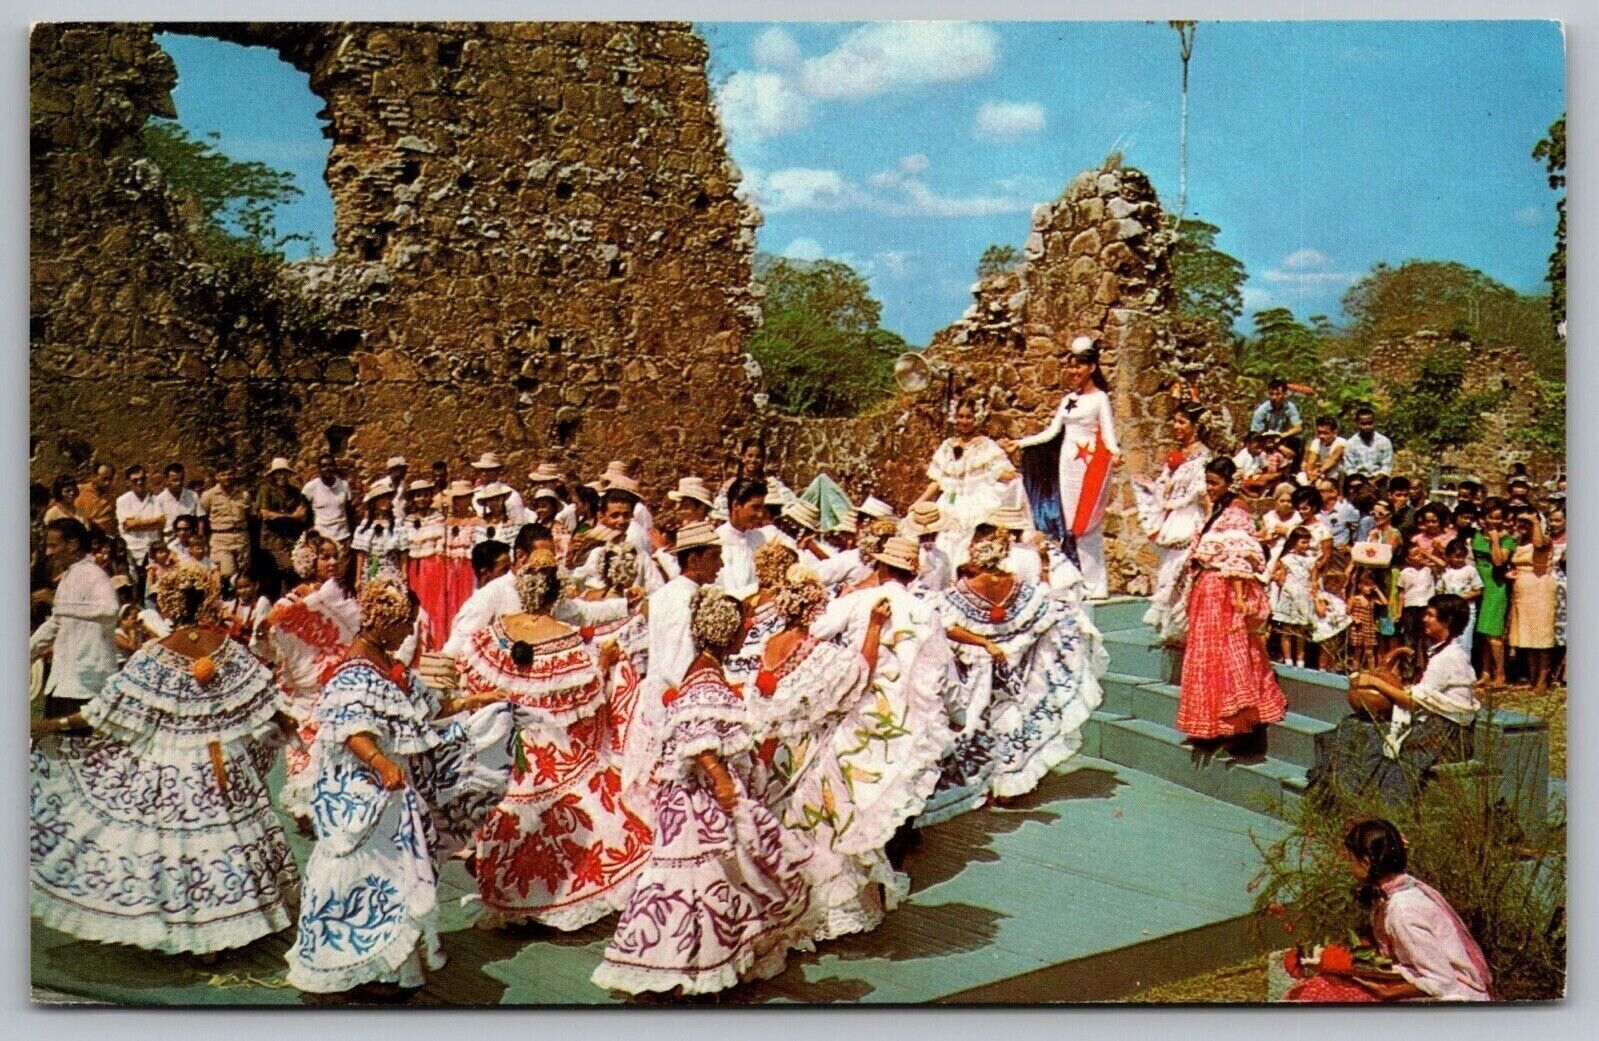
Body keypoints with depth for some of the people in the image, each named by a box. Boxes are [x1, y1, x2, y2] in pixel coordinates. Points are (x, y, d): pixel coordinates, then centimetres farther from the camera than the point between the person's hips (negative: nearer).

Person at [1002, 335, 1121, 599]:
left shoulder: (1100, 398, -3)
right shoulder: (1068, 399, 15)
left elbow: (1107, 433, -10)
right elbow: (1051, 432, 16)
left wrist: (1114, 451, -31)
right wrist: (1018, 443, 14)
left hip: (1090, 464, -6)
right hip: (1067, 463, 7)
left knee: (1086, 523, -9)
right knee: (1069, 522, 4)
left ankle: (1095, 585, -6)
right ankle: (1077, 582, 7)